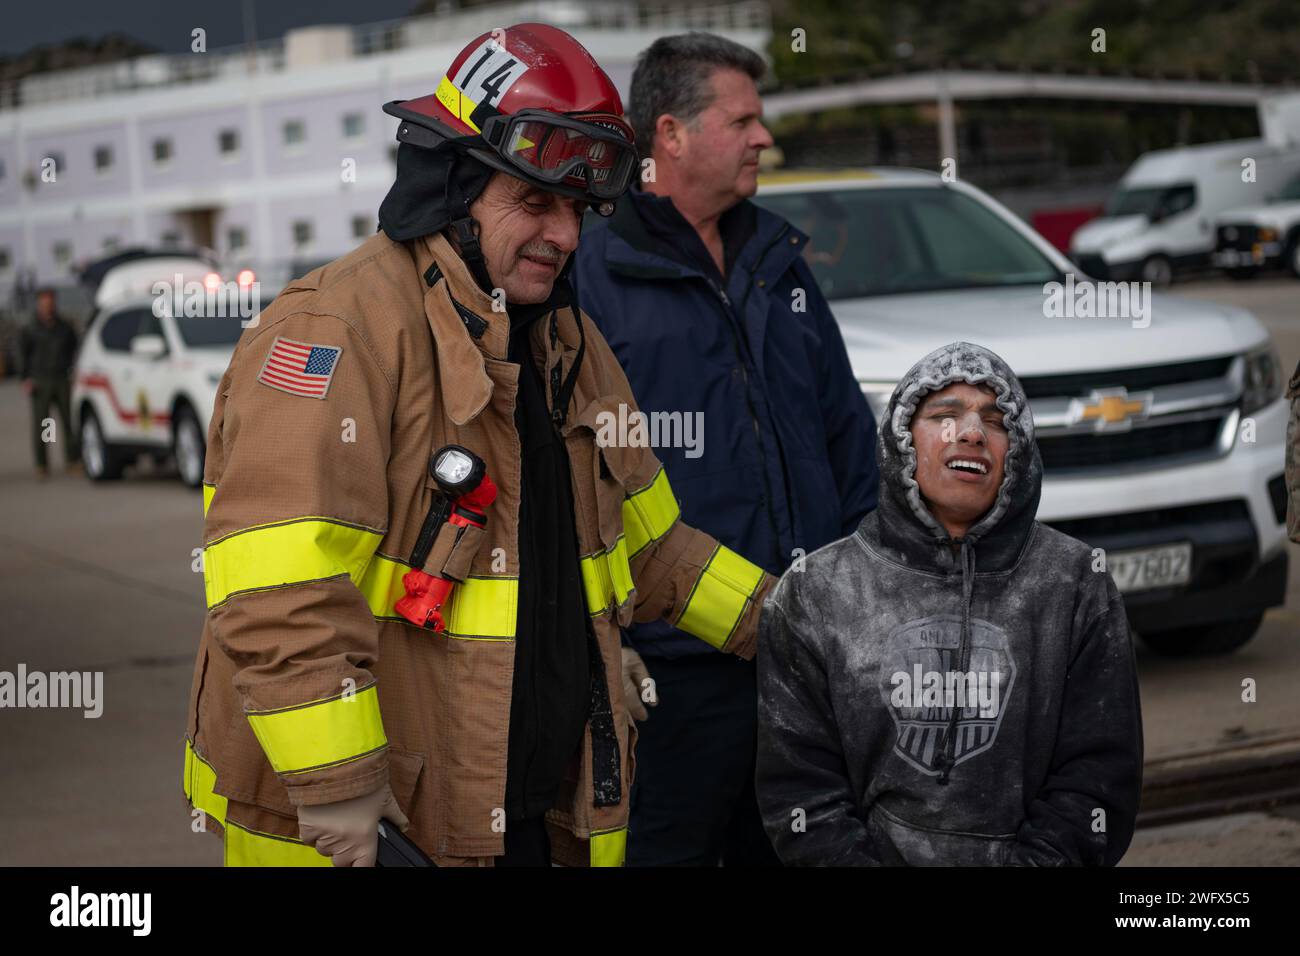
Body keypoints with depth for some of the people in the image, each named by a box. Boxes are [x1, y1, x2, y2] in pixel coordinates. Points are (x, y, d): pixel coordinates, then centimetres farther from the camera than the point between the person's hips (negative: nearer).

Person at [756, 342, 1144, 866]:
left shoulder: (1078, 585, 11)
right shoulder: (811, 596, 10)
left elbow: (1095, 783, 7)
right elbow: (800, 792, 6)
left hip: (1021, 859, 0)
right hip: (872, 854, 0)